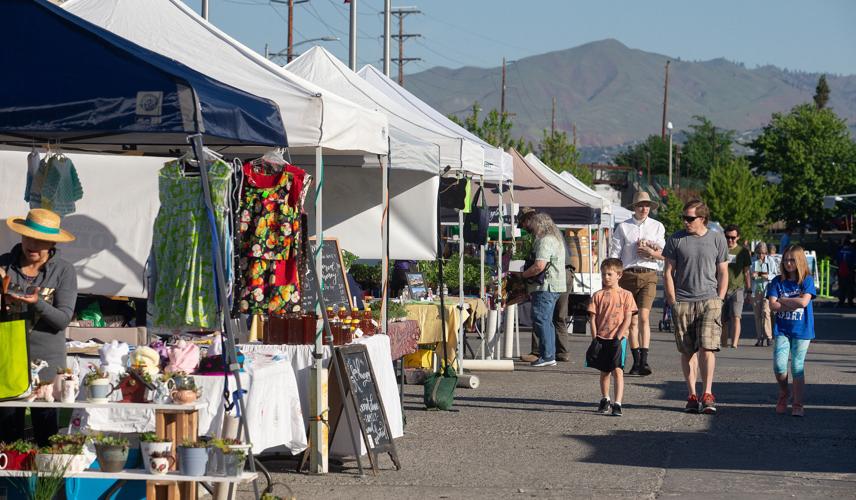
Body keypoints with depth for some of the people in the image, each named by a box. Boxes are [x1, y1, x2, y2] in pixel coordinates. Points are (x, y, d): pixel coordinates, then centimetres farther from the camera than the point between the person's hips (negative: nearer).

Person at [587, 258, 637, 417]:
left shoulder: (626, 295, -1)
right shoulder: (598, 295, 5)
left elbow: (627, 319, -5)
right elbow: (592, 318, 4)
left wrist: (618, 337, -14)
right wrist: (594, 339, -5)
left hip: (618, 339, -3)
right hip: (601, 338, 3)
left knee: (617, 371, -11)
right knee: (604, 372, 15)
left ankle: (617, 404, -15)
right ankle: (605, 400, 33)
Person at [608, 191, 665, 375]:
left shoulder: (657, 227, 11)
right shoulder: (623, 227, 8)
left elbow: (664, 254, 8)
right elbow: (614, 254, 6)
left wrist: (651, 253, -12)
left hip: (648, 276, -1)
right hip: (628, 275, 1)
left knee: (644, 317, -16)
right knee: (632, 320, 5)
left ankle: (644, 361, -20)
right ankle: (636, 362, 12)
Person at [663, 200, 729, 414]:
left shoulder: (717, 239, 4)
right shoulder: (676, 240, 4)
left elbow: (723, 273, 9)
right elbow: (669, 272, 6)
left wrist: (718, 301, 2)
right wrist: (673, 303, 0)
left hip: (709, 301, -1)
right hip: (683, 302, 1)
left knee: (706, 347, -13)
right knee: (687, 351, 3)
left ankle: (707, 395, -9)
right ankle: (692, 396, 9)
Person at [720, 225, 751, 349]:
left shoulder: (743, 251, 7)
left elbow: (746, 272, 12)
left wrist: (748, 289, 8)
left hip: (737, 288, -2)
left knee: (736, 317, -16)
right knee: (723, 320, 7)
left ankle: (734, 344, -24)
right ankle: (724, 344, 17)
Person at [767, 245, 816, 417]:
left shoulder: (807, 280, 0)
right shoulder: (778, 281, 5)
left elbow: (804, 301, -14)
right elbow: (773, 305, -5)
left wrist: (783, 300, -6)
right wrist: (793, 303, -11)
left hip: (801, 330, -1)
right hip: (782, 329, 1)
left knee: (797, 367, -2)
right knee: (779, 365, -14)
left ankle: (798, 405, 4)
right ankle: (783, 395, 12)